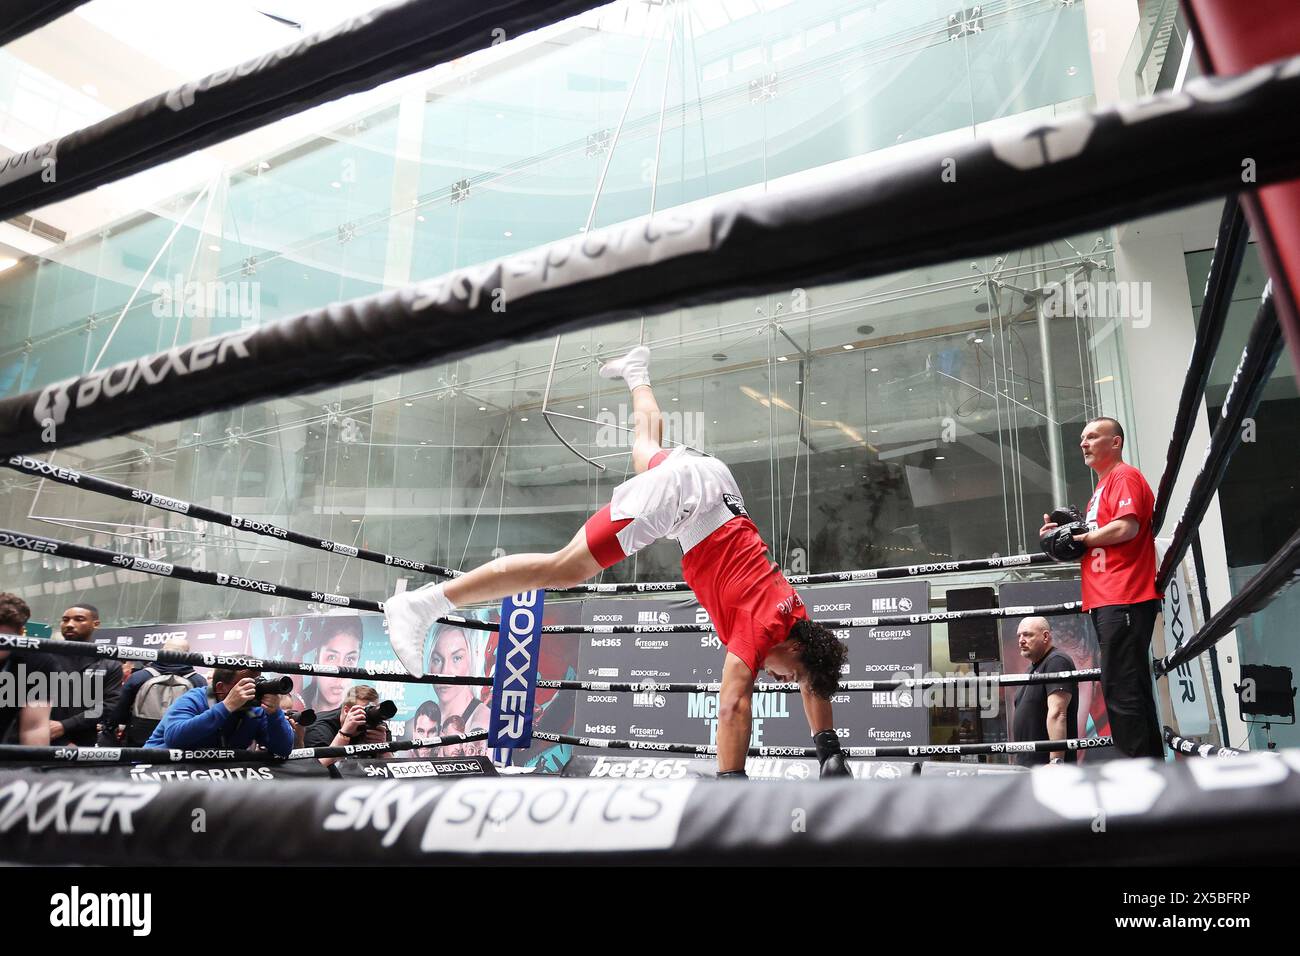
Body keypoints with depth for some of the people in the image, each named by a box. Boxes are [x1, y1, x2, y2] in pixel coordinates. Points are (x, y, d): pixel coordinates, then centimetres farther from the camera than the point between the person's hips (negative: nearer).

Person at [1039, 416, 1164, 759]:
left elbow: (1126, 527, -19)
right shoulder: (1102, 486, 26)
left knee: (1120, 692, -13)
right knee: (1131, 692, 13)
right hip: (1107, 600, 11)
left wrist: (1079, 538, -8)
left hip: (1125, 599, -11)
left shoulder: (1125, 476, -4)